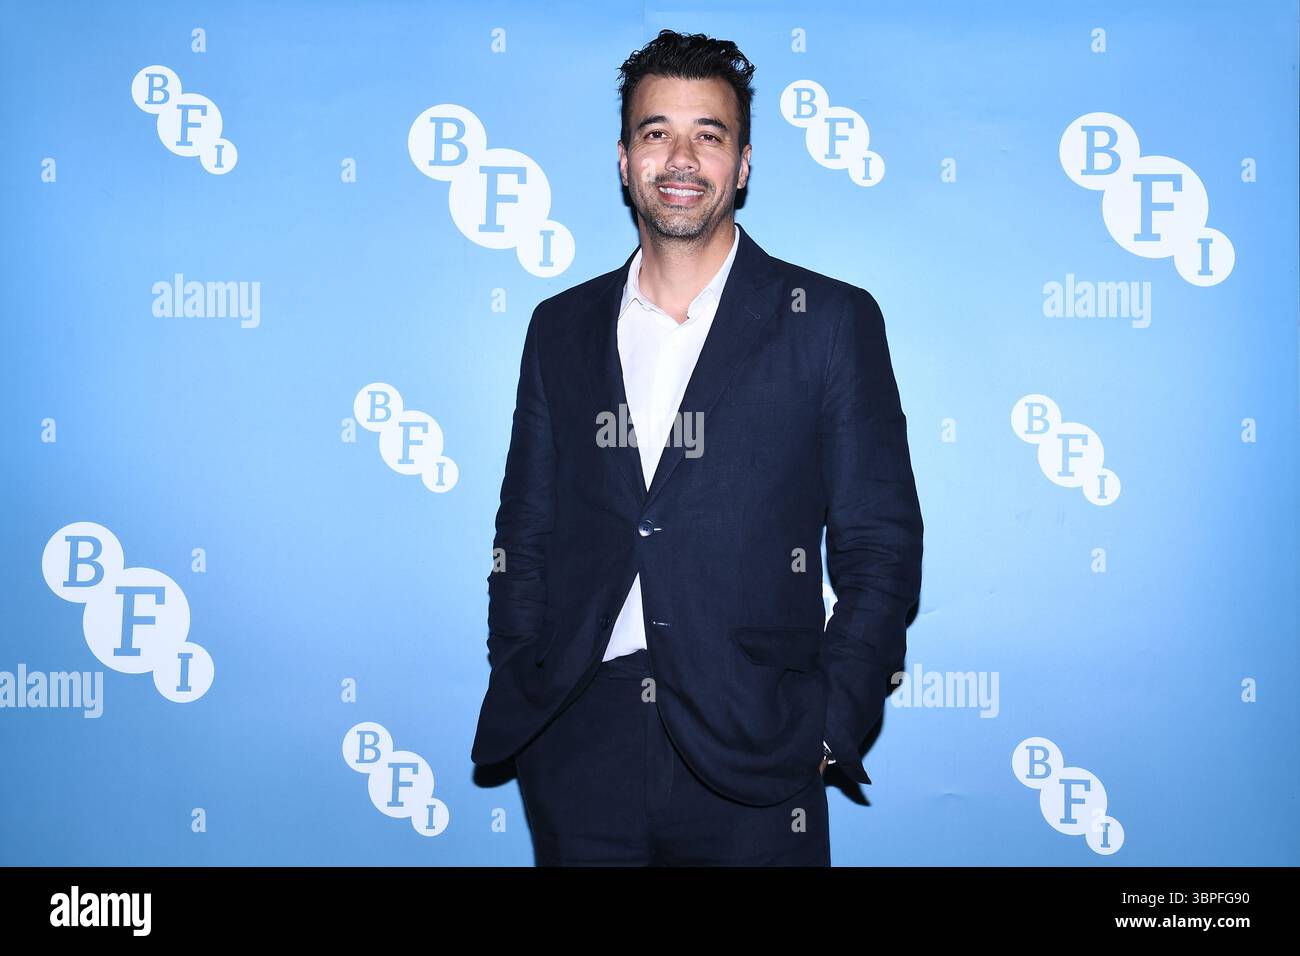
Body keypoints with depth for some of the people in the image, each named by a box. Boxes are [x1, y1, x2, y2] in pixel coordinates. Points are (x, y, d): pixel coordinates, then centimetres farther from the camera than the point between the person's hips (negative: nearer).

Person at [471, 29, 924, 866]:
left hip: (751, 769, -2)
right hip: (579, 759, 3)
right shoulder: (562, 328, 9)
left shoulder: (832, 321, 0)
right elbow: (524, 536, 12)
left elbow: (881, 544, -1)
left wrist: (830, 726, -9)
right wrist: (518, 701, 3)